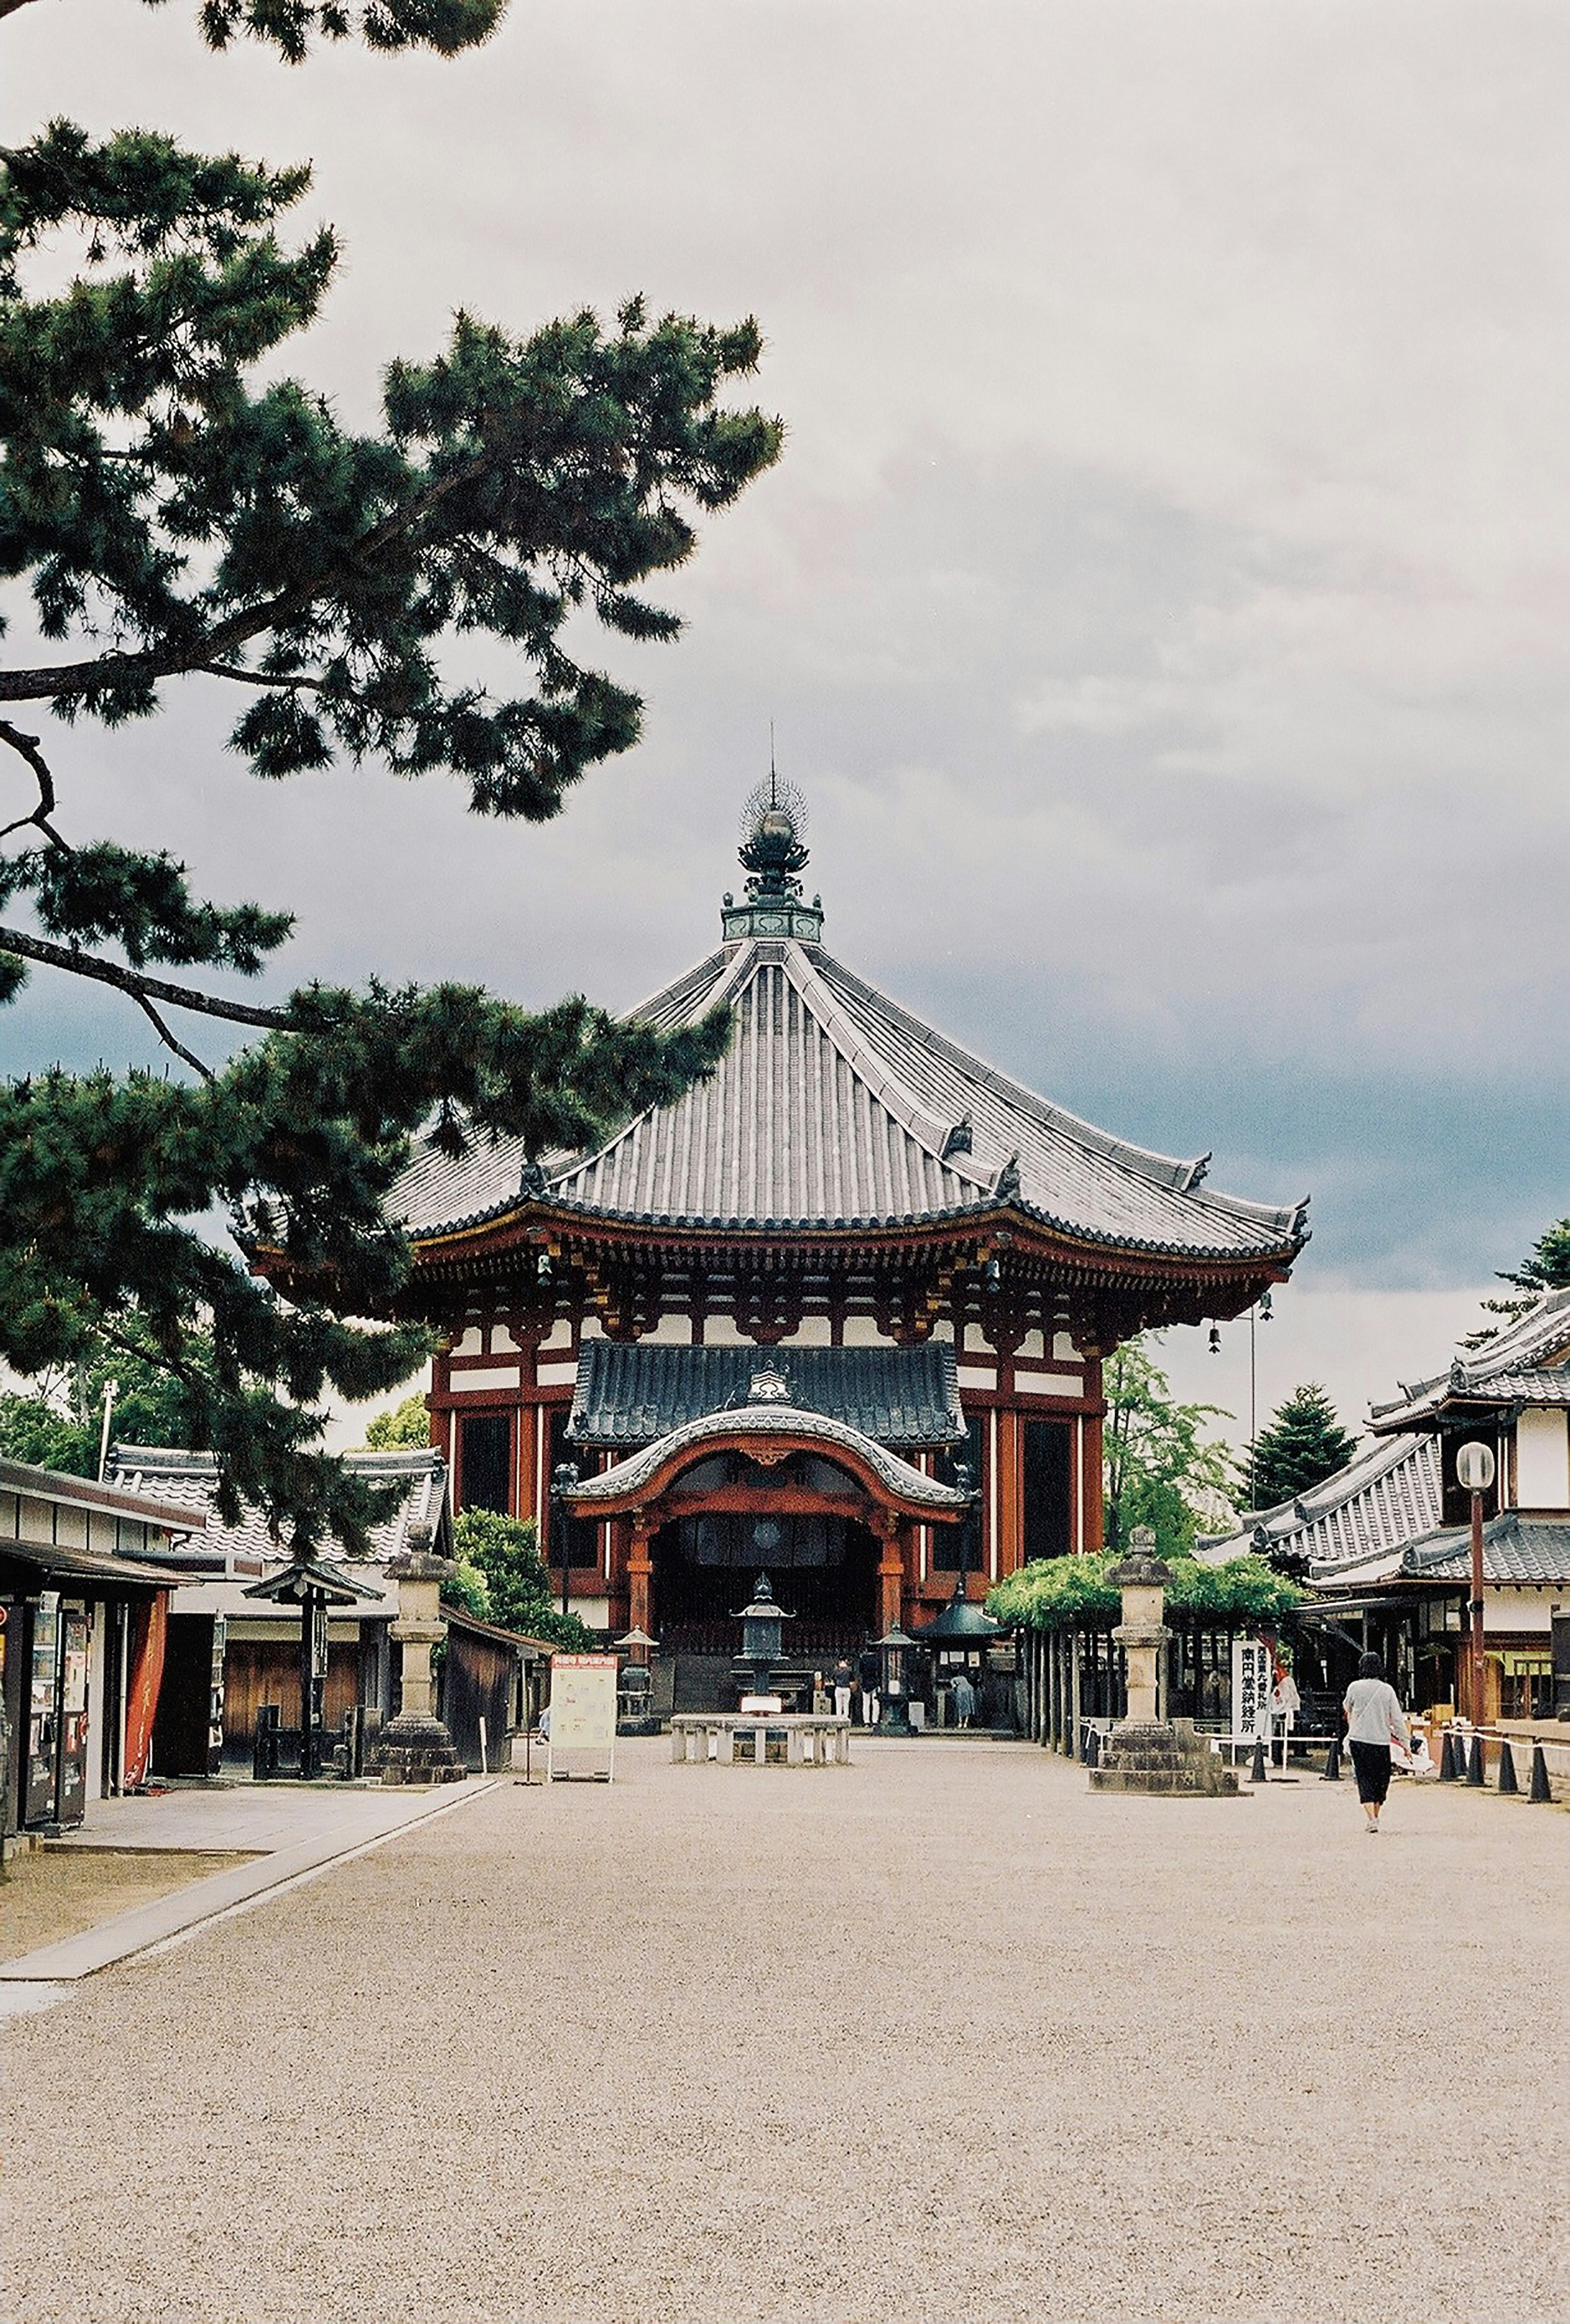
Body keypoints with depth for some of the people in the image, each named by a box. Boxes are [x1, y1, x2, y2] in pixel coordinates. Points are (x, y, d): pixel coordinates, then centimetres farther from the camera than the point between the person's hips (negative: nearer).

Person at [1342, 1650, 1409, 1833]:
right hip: (1381, 1742, 0)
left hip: (1358, 1739, 0)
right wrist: (1404, 1742, 5)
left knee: (1365, 1779, 1)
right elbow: (1397, 1719, -3)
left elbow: (1347, 1708, 17)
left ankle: (1371, 1818, -14)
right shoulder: (1387, 1690, -4)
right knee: (1381, 1779, 16)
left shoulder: (1354, 1687, -3)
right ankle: (1375, 1816, 24)